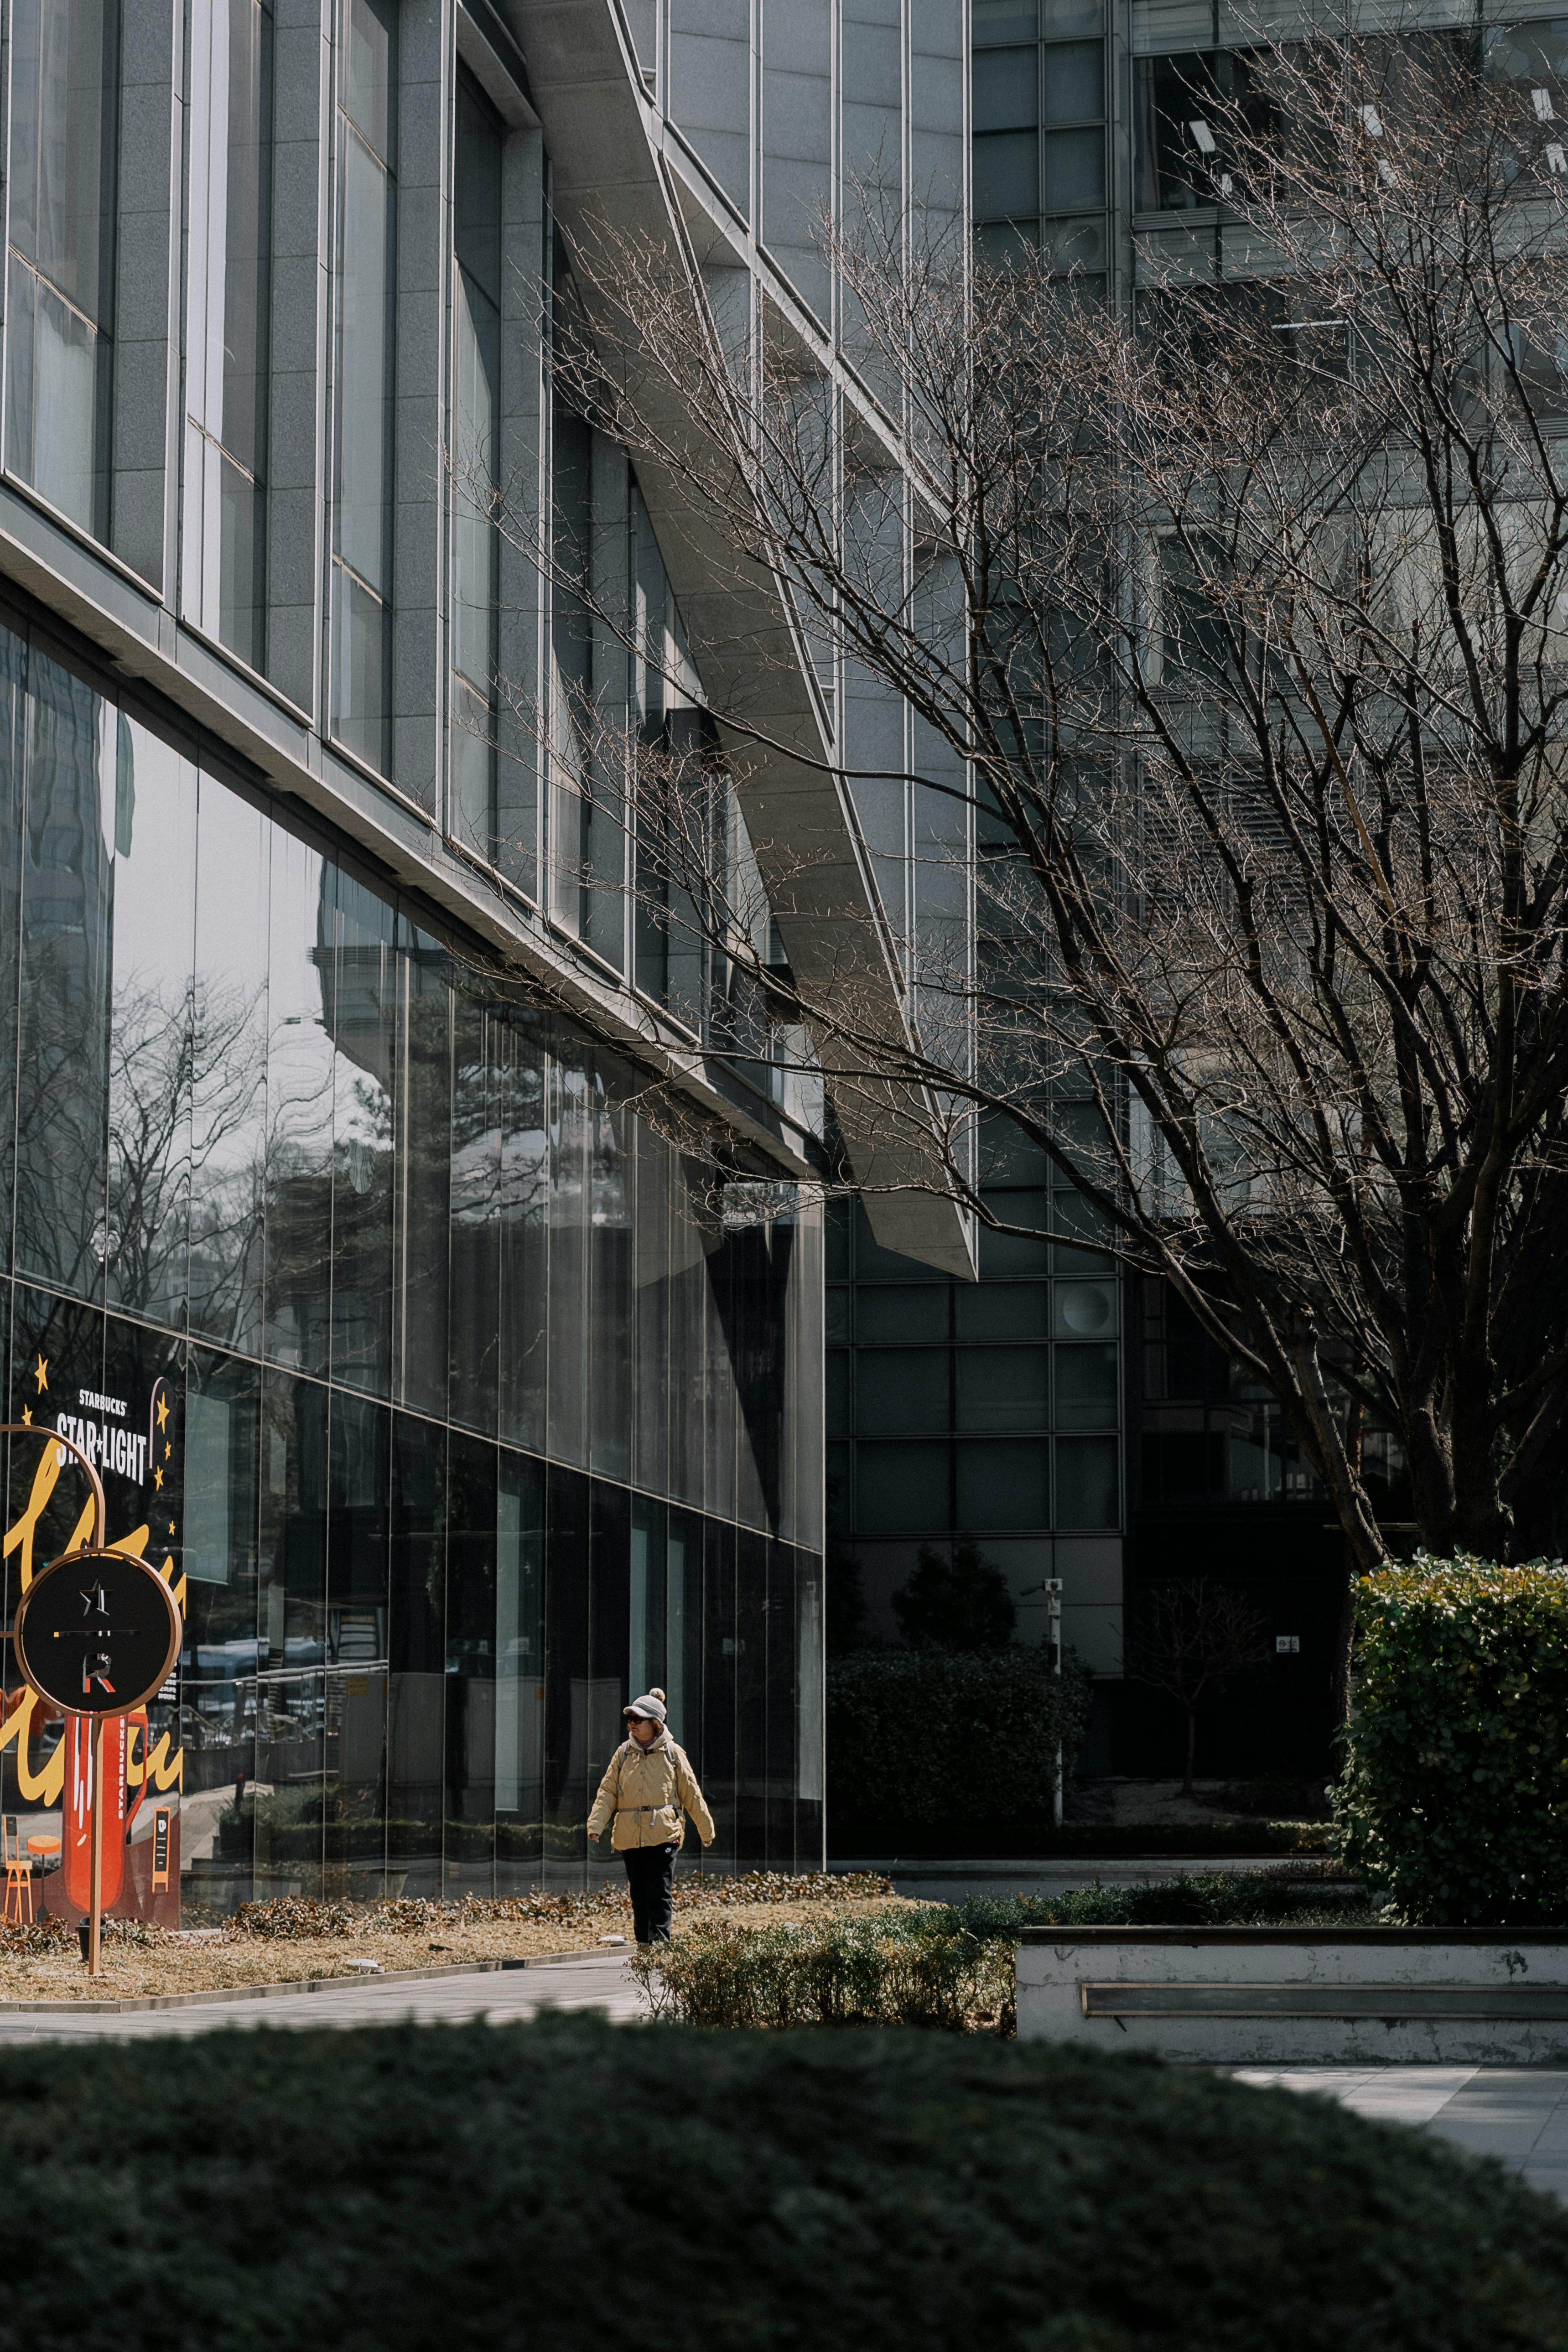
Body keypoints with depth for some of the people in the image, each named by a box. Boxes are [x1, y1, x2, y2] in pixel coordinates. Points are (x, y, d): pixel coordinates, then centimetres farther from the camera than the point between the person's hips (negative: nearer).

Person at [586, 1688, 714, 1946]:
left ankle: (659, 1942, -14)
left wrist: (706, 1828, 15)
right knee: (639, 1896, 7)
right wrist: (596, 1824, -8)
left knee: (660, 1895, -10)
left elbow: (691, 1794, 10)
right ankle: (644, 1945, 13)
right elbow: (608, 1791, 6)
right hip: (630, 1836, 3)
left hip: (663, 1835, -3)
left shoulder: (672, 1753, 4)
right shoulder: (624, 1753, 10)